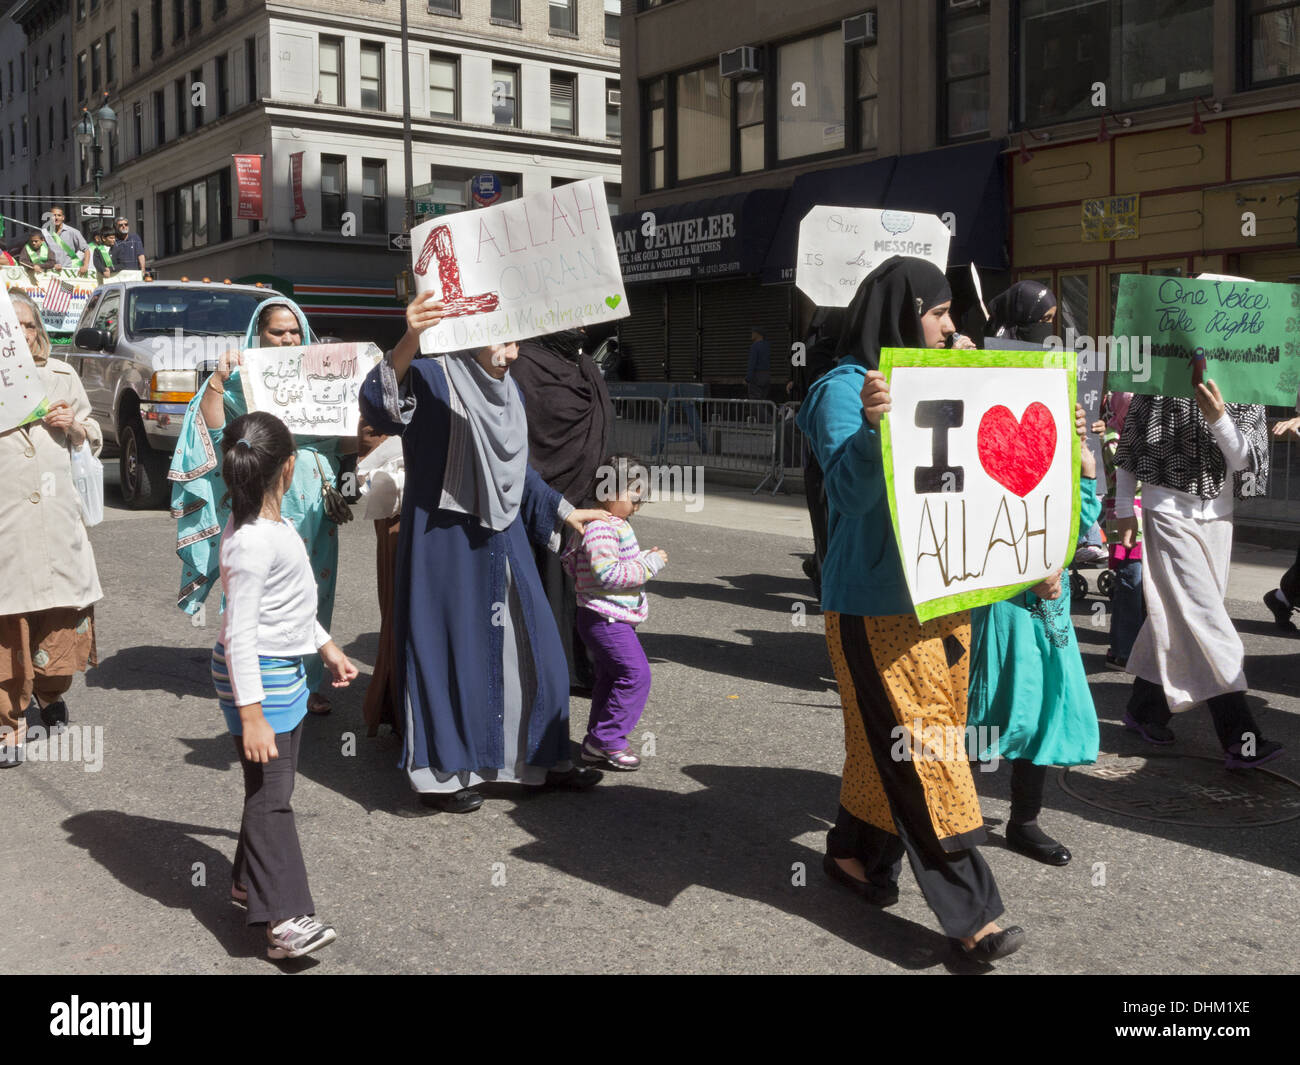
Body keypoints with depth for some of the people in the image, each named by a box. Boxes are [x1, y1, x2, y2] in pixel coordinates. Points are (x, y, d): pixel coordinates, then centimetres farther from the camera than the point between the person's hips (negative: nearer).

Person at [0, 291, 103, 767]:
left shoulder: (61, 376, 13)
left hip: (56, 518, 3)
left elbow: (93, 438, 21)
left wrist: (73, 425, 0)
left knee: (63, 618, 6)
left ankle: (50, 692, 33)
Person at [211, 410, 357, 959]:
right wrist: (251, 715, -26)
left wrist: (327, 646, 26)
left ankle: (250, 881, 34)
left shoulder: (271, 525, 6)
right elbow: (240, 635, -25)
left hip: (286, 671, 10)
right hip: (259, 677, -10)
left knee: (272, 788, 19)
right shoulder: (251, 543, -25)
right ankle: (284, 918, -4)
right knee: (269, 794, -7)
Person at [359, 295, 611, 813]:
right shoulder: (431, 379, -13)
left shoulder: (509, 392, 12)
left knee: (529, 647, 12)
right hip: (444, 542, -8)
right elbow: (379, 406, -35)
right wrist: (408, 342, -51)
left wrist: (563, 511, 27)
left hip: (501, 541, 8)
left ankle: (540, 759, 27)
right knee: (449, 647, 1)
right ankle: (441, 771, 17)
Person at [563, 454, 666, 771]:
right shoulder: (601, 527, -20)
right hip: (605, 619, -11)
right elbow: (607, 572, -27)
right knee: (636, 673, -11)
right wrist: (648, 564, -21)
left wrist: (644, 559, 11)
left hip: (614, 620, 11)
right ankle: (607, 739, -3)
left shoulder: (613, 524, 15)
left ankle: (597, 743, 23)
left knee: (610, 678, 15)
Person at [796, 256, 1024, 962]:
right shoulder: (844, 390, -12)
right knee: (920, 748, -5)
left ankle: (856, 853, 31)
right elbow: (852, 493, -21)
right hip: (877, 602, -8)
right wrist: (871, 426, -38)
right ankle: (970, 913, -1)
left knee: (890, 741, 15)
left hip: (939, 592, 8)